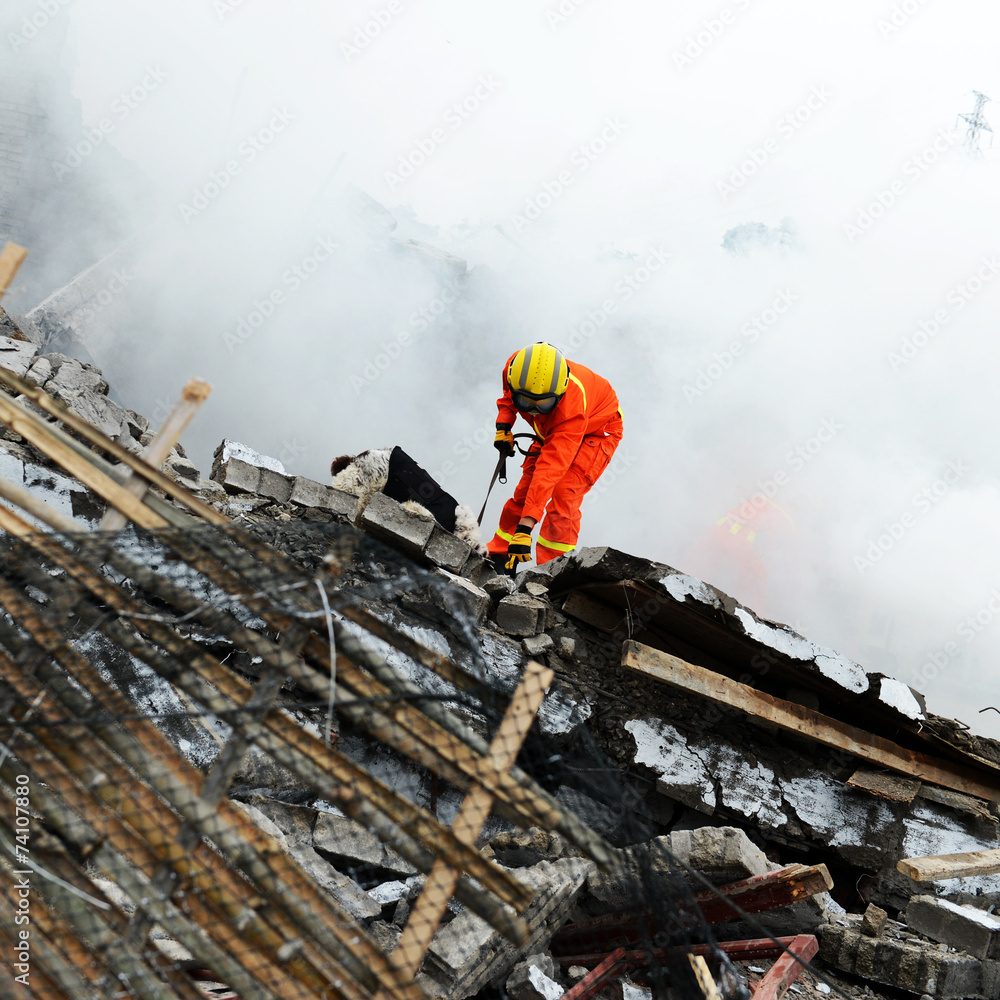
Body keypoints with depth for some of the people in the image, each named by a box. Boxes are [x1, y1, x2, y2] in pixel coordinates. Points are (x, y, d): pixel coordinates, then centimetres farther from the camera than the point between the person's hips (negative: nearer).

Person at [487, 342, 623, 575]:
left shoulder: (571, 409, -45)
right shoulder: (515, 368, -30)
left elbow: (550, 469, -50)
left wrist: (526, 526, -53)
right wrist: (503, 427, -17)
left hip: (596, 431, -6)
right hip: (550, 430, 6)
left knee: (562, 496, -23)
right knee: (524, 492, 1)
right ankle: (498, 557, 13)